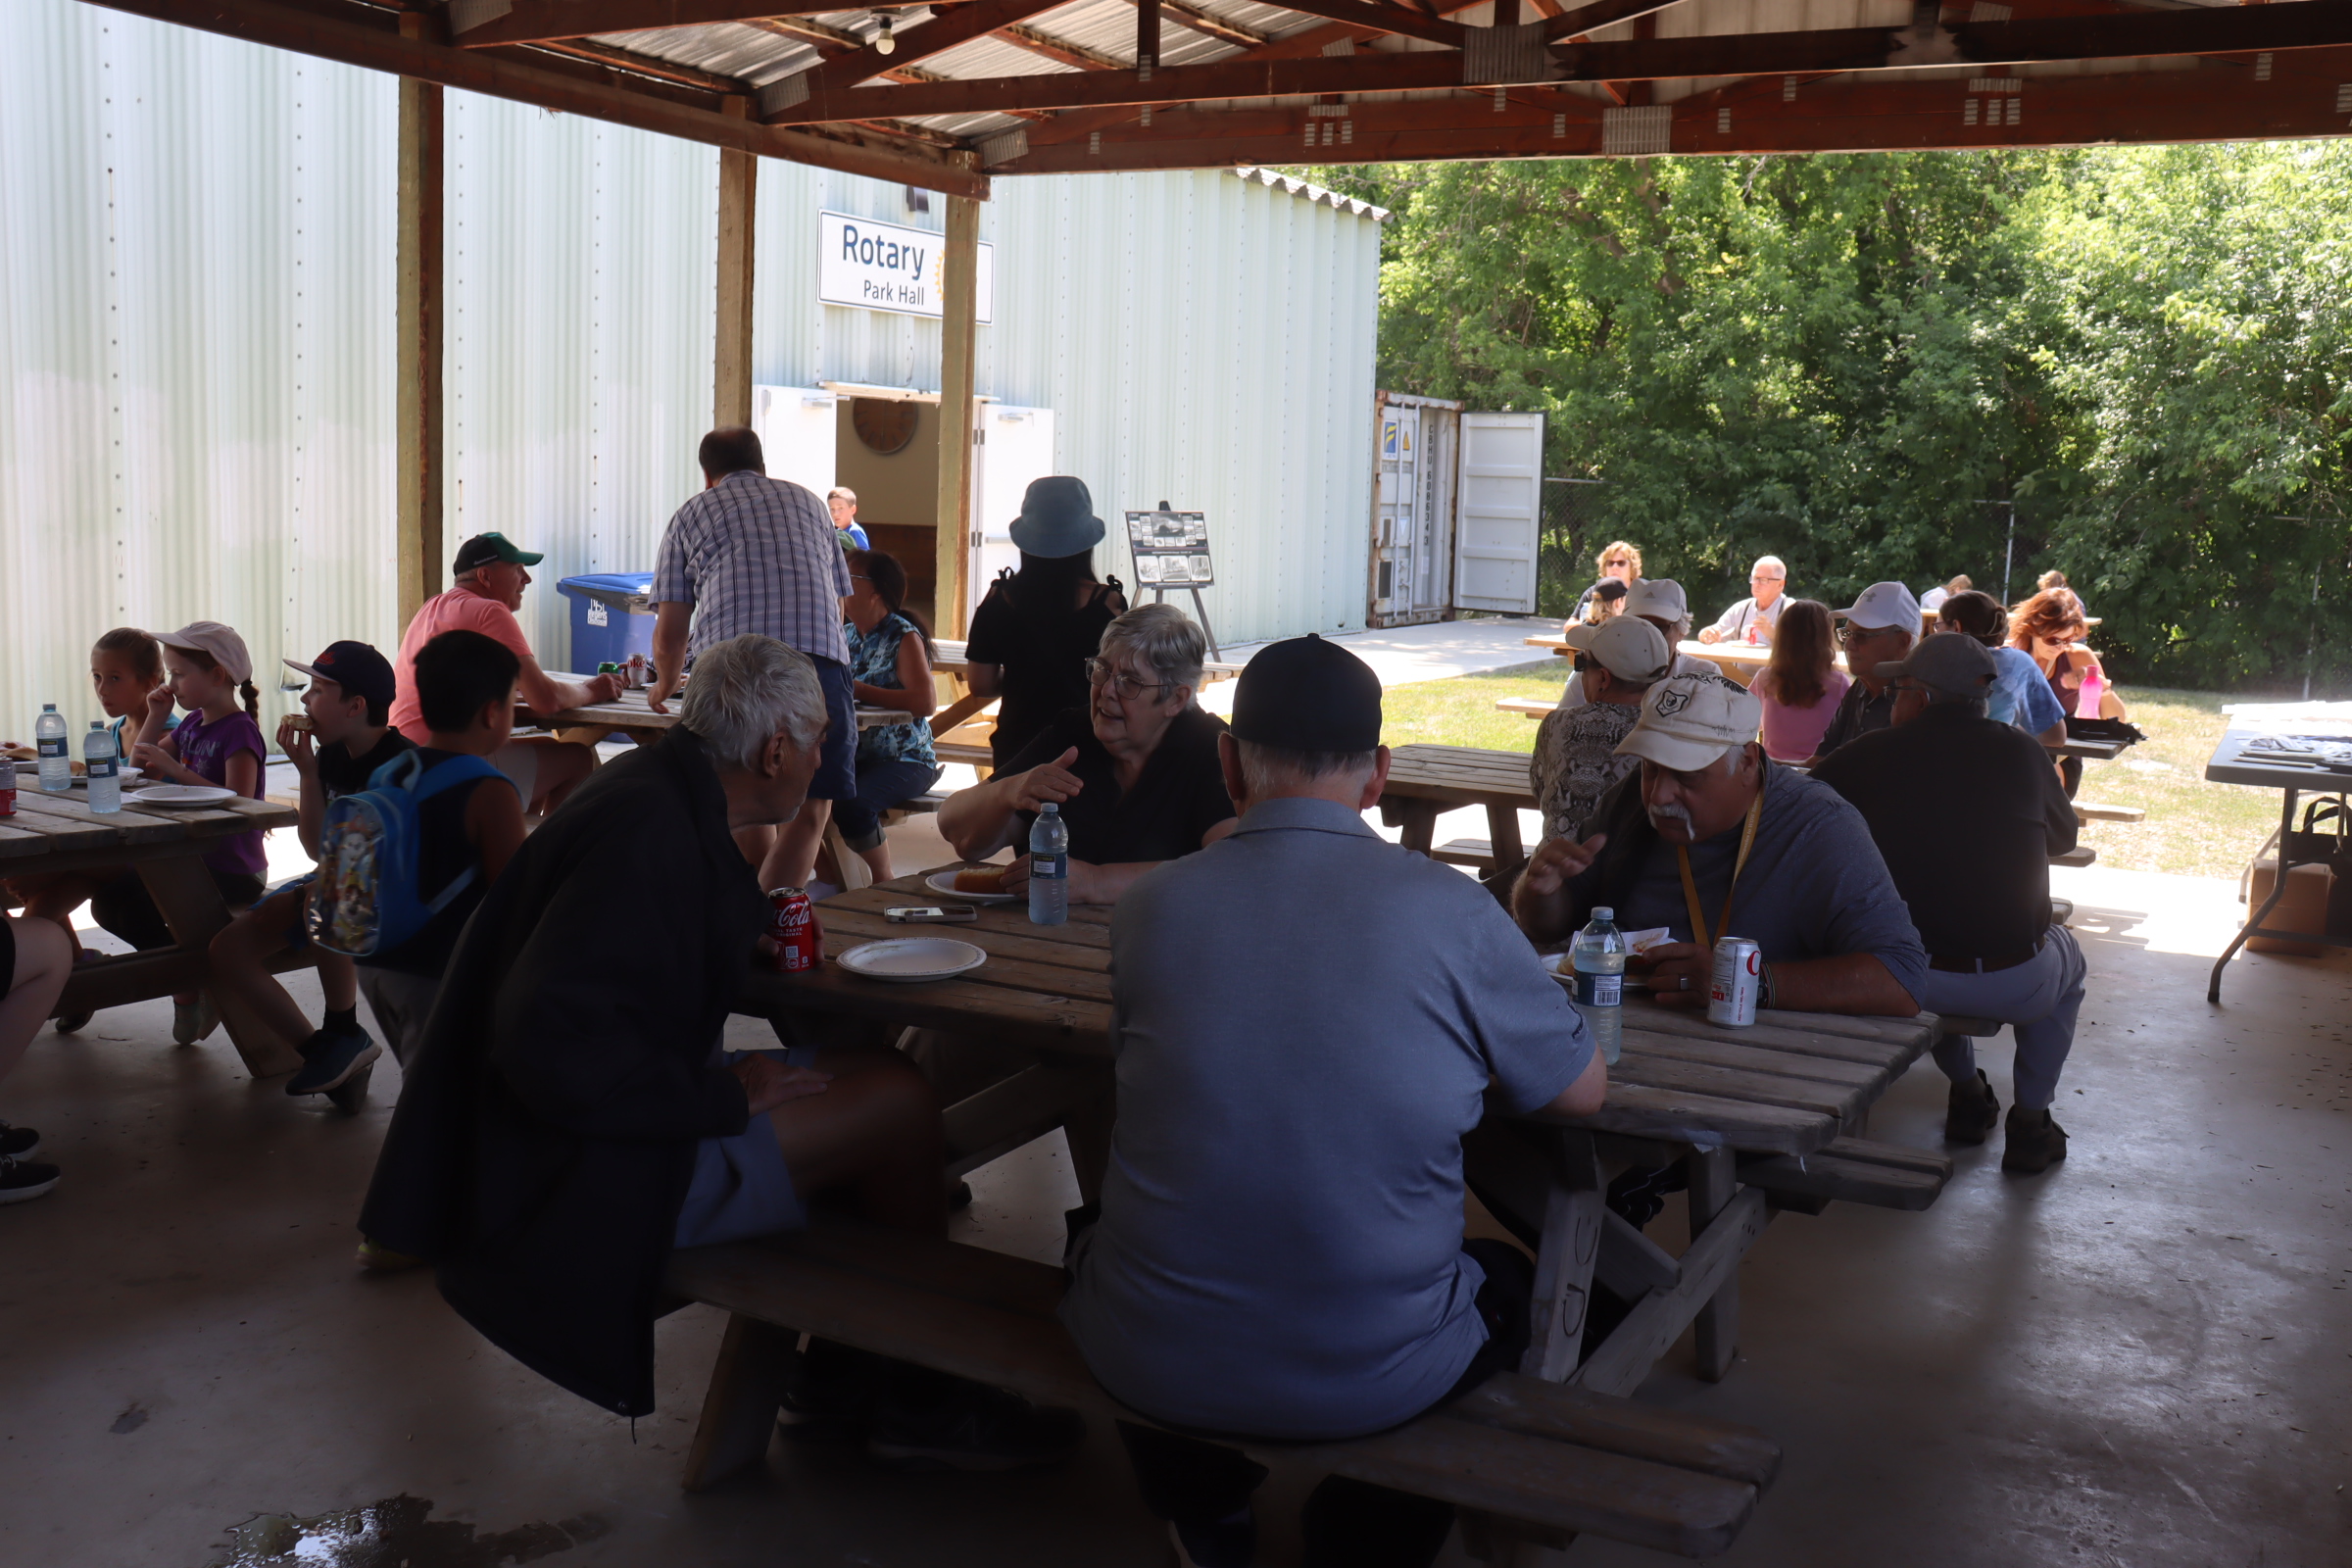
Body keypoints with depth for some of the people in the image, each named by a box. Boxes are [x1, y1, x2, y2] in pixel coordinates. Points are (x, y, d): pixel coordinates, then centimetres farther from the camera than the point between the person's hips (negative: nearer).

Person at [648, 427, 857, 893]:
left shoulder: (692, 513, 22)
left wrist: (665, 684, 36)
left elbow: (671, 628, 16)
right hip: (822, 658, 0)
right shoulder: (807, 501, 29)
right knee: (811, 810, 2)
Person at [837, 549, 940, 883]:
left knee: (852, 804, -32)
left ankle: (883, 883, -11)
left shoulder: (904, 637, -9)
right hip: (852, 755, 7)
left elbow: (925, 703, -23)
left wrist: (857, 689, -22)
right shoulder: (846, 635, 13)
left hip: (903, 759, -7)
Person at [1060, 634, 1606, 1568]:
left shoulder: (1152, 905, -7)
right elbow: (1584, 1091, 2)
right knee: (1508, 1280, 32)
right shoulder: (1450, 911, -12)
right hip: (1376, 1380, -1)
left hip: (1151, 1366, 1)